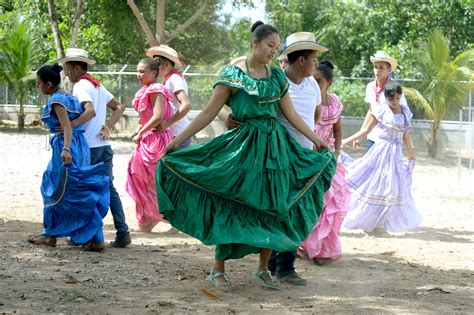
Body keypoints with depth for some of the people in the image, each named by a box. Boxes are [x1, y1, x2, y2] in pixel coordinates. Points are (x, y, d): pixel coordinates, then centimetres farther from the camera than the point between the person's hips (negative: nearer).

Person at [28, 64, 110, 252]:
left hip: (67, 146, -9)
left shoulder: (56, 100, -12)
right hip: (78, 146, 9)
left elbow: (67, 127, -23)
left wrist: (66, 149, -35)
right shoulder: (68, 97, 14)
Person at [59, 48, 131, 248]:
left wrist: (70, 125, -33)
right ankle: (122, 233, 0)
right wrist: (108, 127, 8)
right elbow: (119, 107, 19)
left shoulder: (81, 86, -10)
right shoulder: (98, 85, 16)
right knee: (109, 188, 6)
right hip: (104, 146, 8)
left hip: (88, 147, -8)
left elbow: (90, 111, -26)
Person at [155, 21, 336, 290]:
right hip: (244, 146, -4)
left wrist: (316, 139, 12)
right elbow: (209, 113, -5)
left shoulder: (277, 76, 9)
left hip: (275, 146, 5)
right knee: (233, 206, -2)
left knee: (272, 207, 4)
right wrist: (177, 141, -8)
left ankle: (264, 268, 16)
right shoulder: (233, 75, -5)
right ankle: (218, 270, 8)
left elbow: (291, 114, 13)